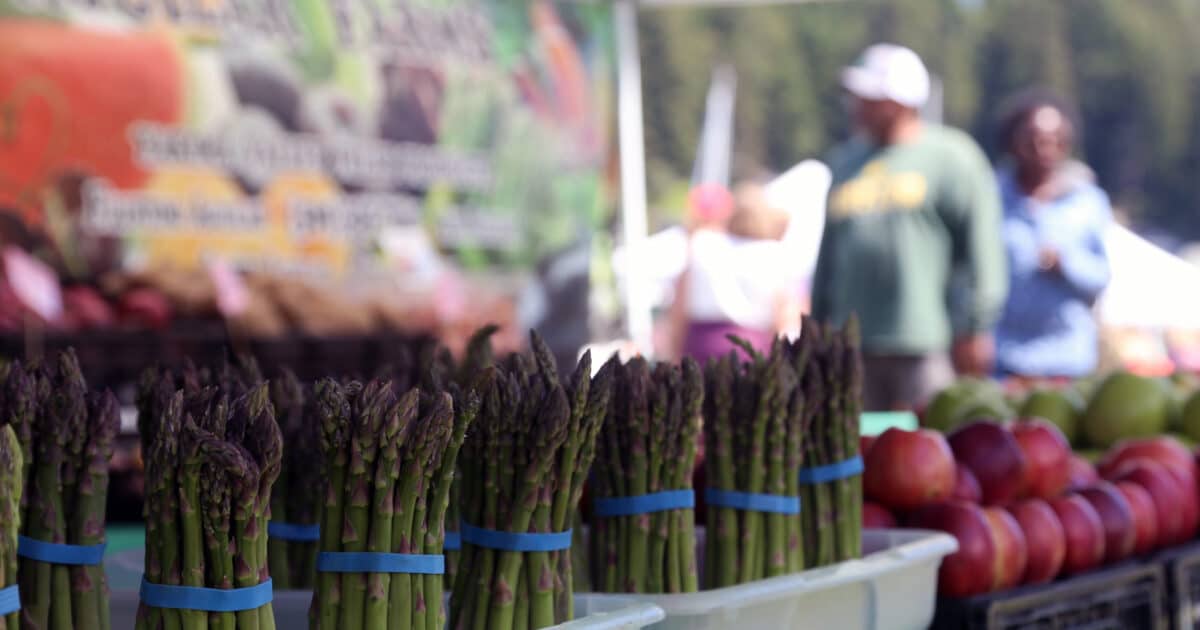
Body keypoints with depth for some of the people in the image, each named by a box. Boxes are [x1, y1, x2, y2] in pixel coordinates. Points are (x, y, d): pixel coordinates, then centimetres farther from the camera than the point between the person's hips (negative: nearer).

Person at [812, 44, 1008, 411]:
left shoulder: (951, 156, 0)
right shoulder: (845, 160, 18)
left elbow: (982, 246, -3)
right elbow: (829, 251, 23)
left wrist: (976, 329, -8)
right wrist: (818, 327, 19)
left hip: (928, 344, -5)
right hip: (855, 346, 5)